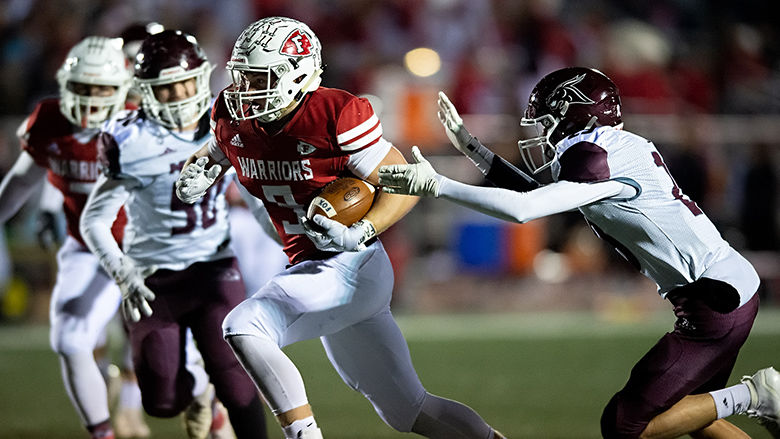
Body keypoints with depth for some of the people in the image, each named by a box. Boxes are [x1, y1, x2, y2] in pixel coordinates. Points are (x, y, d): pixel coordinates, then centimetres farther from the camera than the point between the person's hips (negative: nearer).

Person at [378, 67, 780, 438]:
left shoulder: (600, 160, -15)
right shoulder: (618, 149, 13)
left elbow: (521, 209, -24)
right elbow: (540, 198, 24)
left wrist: (436, 186, -19)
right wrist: (470, 146, 23)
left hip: (718, 300, -10)